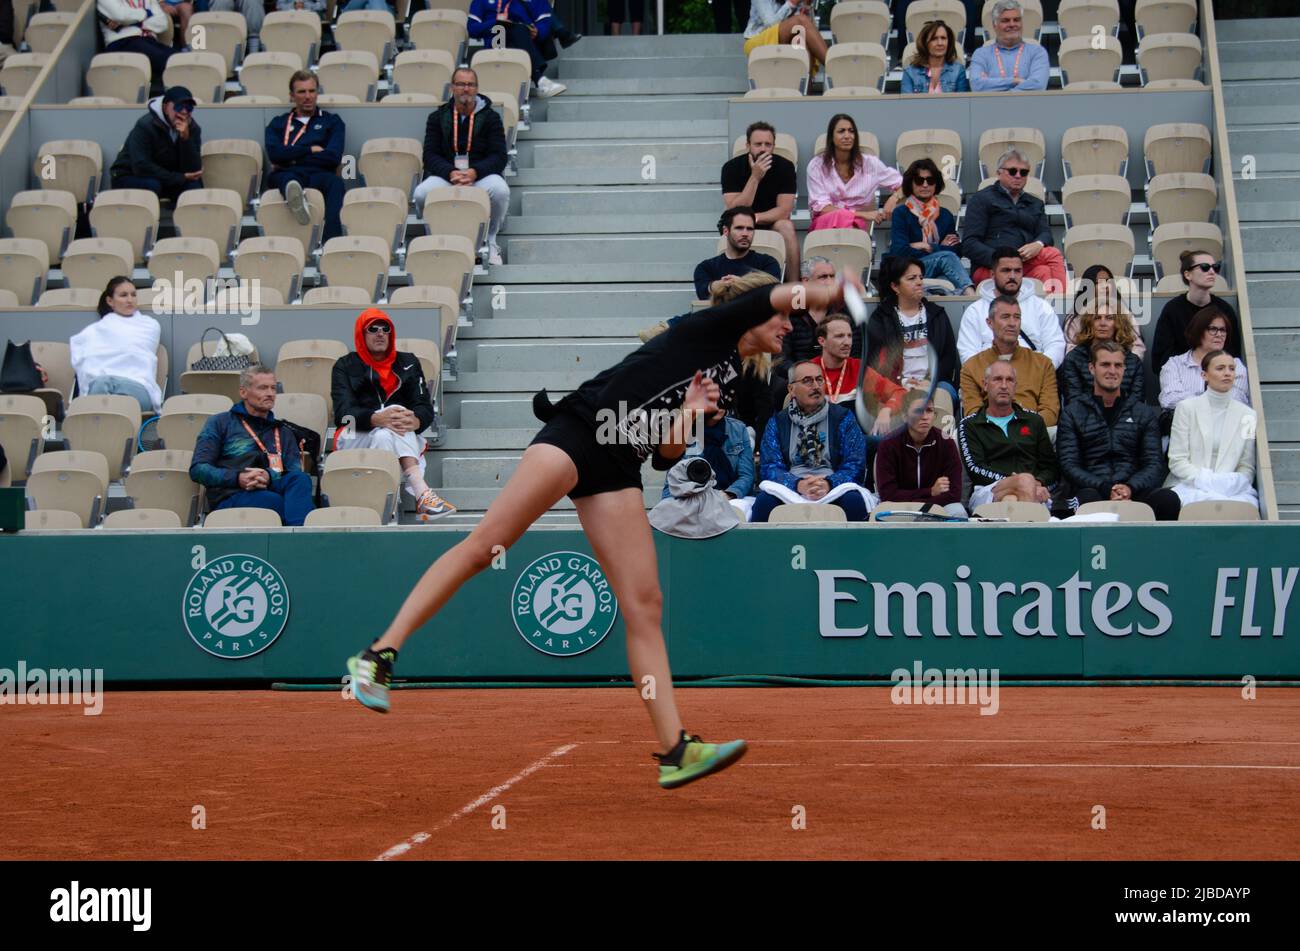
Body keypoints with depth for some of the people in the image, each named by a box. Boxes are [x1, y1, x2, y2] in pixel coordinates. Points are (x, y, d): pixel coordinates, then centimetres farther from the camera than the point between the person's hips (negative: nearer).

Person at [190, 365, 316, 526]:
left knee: (301, 478, -32)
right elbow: (197, 469, 7)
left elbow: (296, 474, 12)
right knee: (275, 502, -36)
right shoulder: (220, 423, 18)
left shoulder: (283, 432, 28)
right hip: (230, 498, -2)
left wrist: (270, 477, -12)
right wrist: (237, 478, -10)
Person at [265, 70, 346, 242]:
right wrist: (311, 150, 5)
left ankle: (332, 241, -63)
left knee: (335, 182, -38)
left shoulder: (332, 121, 23)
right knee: (288, 178, -38)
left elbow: (333, 157, 4)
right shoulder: (278, 123, 26)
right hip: (288, 174, 0)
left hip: (319, 174, 0)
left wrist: (292, 158, 3)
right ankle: (297, 202, -77)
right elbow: (274, 153, 5)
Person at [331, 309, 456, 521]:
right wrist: (378, 418, -30)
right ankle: (422, 492, -53)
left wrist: (415, 421, -24)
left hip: (406, 440, 2)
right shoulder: (345, 366, 10)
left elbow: (426, 409, 4)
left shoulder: (407, 363, 17)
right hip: (354, 438, -2)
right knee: (386, 432, -34)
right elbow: (344, 412, -7)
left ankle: (421, 495, -53)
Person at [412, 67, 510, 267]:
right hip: (445, 175, 1)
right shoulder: (437, 117, 10)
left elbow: (499, 157, -1)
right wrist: (451, 173, -19)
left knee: (500, 190, -36)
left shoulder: (491, 117, 6)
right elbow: (430, 155, 2)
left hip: (481, 174, -1)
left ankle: (489, 241, -9)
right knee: (422, 193, -32)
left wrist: (474, 172, -21)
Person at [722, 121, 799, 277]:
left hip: (772, 223, 1)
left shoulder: (785, 166, -10)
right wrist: (755, 177, -29)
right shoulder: (732, 167, -12)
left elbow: (784, 210, -15)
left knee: (786, 227, -31)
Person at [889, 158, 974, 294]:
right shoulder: (901, 213, 8)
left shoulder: (945, 215, 20)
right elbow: (899, 251, -7)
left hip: (939, 275, 3)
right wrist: (940, 248, 0)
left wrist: (927, 247, -2)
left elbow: (957, 251, 8)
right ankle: (971, 295, -53)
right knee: (947, 257, -33)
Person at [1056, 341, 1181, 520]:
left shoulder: (1144, 413, 22)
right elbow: (1069, 465, 4)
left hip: (1135, 491, 2)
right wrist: (1106, 490, -14)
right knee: (1088, 498, -40)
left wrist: (1130, 488, -12)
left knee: (1168, 499, -34)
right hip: (1094, 490, -2)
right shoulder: (1072, 413, 16)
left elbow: (1154, 464, 11)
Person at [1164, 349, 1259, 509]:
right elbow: (1177, 461, 1)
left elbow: (1247, 466, 10)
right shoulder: (1186, 407, 6)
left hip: (1232, 489, 3)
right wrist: (1204, 481, -13)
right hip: (1188, 486, -2)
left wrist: (1229, 484, -10)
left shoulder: (1247, 415, 11)